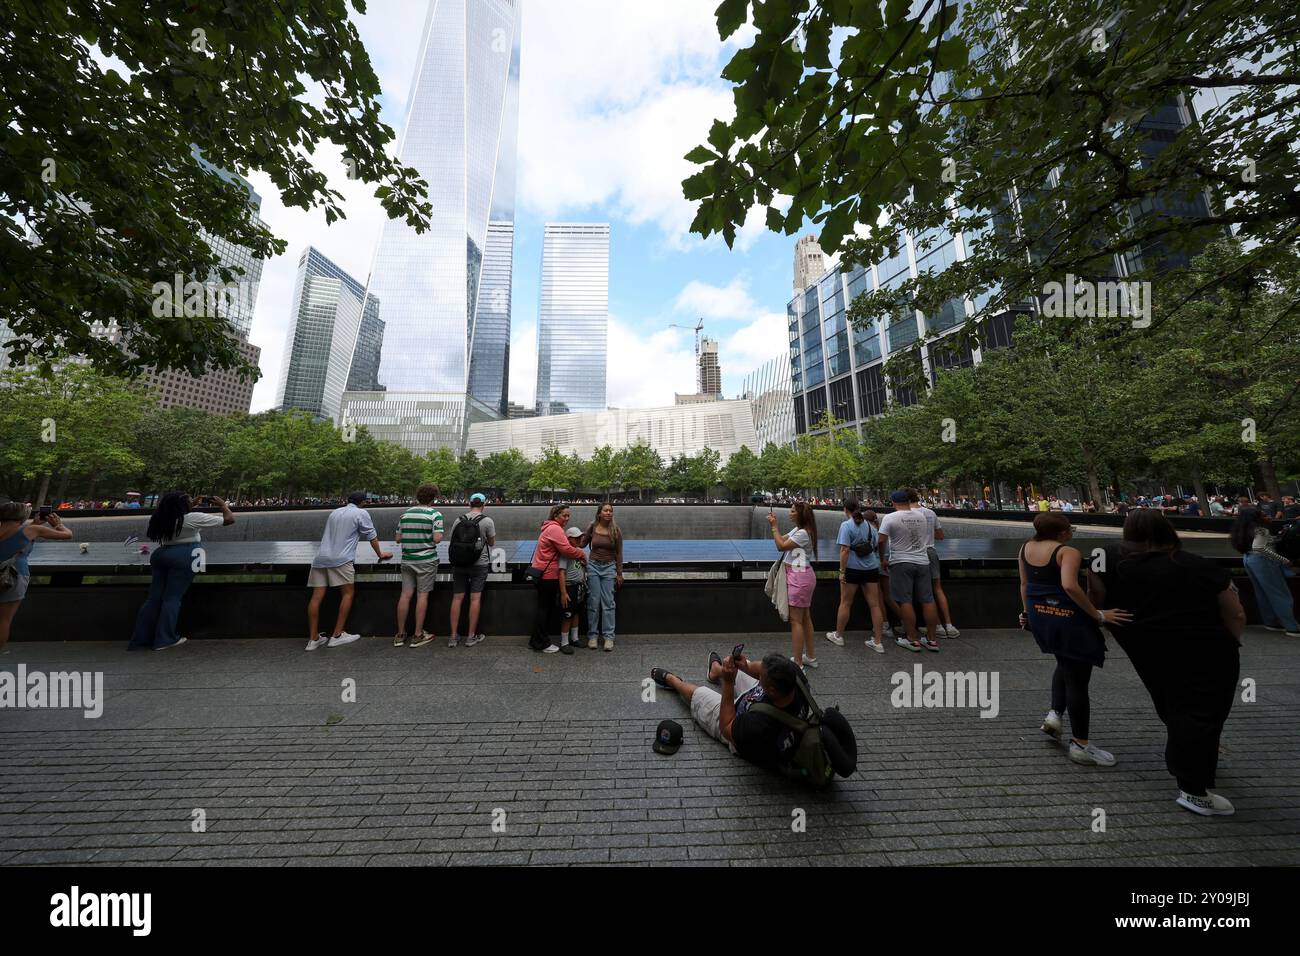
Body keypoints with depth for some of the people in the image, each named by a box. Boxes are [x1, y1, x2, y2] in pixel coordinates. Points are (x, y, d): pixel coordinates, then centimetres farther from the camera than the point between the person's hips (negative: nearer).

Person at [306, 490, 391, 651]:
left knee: (317, 597, 3)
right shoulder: (361, 513, 3)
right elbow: (372, 536, 7)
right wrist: (380, 554, 21)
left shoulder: (334, 512, 22)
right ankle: (337, 635, 4)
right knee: (347, 594, 4)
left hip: (320, 557, 6)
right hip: (340, 559, -6)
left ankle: (313, 639, 9)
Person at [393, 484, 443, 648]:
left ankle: (400, 634, 17)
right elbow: (437, 539, -16)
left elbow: (398, 539, 9)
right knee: (422, 595, 2)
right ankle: (418, 635, 7)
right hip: (426, 560, -5)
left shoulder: (405, 514, 8)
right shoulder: (435, 514, -8)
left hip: (407, 560, 5)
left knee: (405, 595, 9)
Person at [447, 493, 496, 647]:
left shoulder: (459, 520, 3)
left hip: (458, 564, 3)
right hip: (479, 564, -3)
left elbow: (453, 540, 11)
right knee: (475, 598, 2)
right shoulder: (487, 521, -7)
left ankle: (453, 636, 13)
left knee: (457, 598, 8)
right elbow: (492, 543, 4)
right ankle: (471, 636, 9)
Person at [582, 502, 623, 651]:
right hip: (593, 566, 1)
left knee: (608, 603, 1)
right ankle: (592, 635, 16)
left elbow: (619, 554, 0)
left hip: (609, 567, -1)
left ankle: (609, 637, 10)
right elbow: (582, 544, 12)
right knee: (593, 602, 4)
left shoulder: (616, 531, -5)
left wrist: (619, 574, 0)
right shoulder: (592, 527, -3)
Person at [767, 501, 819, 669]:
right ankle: (810, 657, 28)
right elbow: (781, 540, 13)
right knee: (805, 618, 17)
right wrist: (774, 525, 3)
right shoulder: (797, 530, 12)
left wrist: (774, 526, -12)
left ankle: (797, 663, 1)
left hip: (800, 577, -10)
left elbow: (781, 546, -17)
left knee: (796, 620, -5)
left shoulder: (803, 533, -19)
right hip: (800, 576, 10)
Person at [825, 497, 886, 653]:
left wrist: (842, 571, -16)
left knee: (845, 603, 8)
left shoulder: (846, 525, -13)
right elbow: (876, 544, 16)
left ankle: (838, 635, 22)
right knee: (874, 604, 8)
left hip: (853, 569, -5)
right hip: (871, 568, 6)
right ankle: (877, 642, 13)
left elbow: (845, 550, -19)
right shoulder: (869, 524, 7)